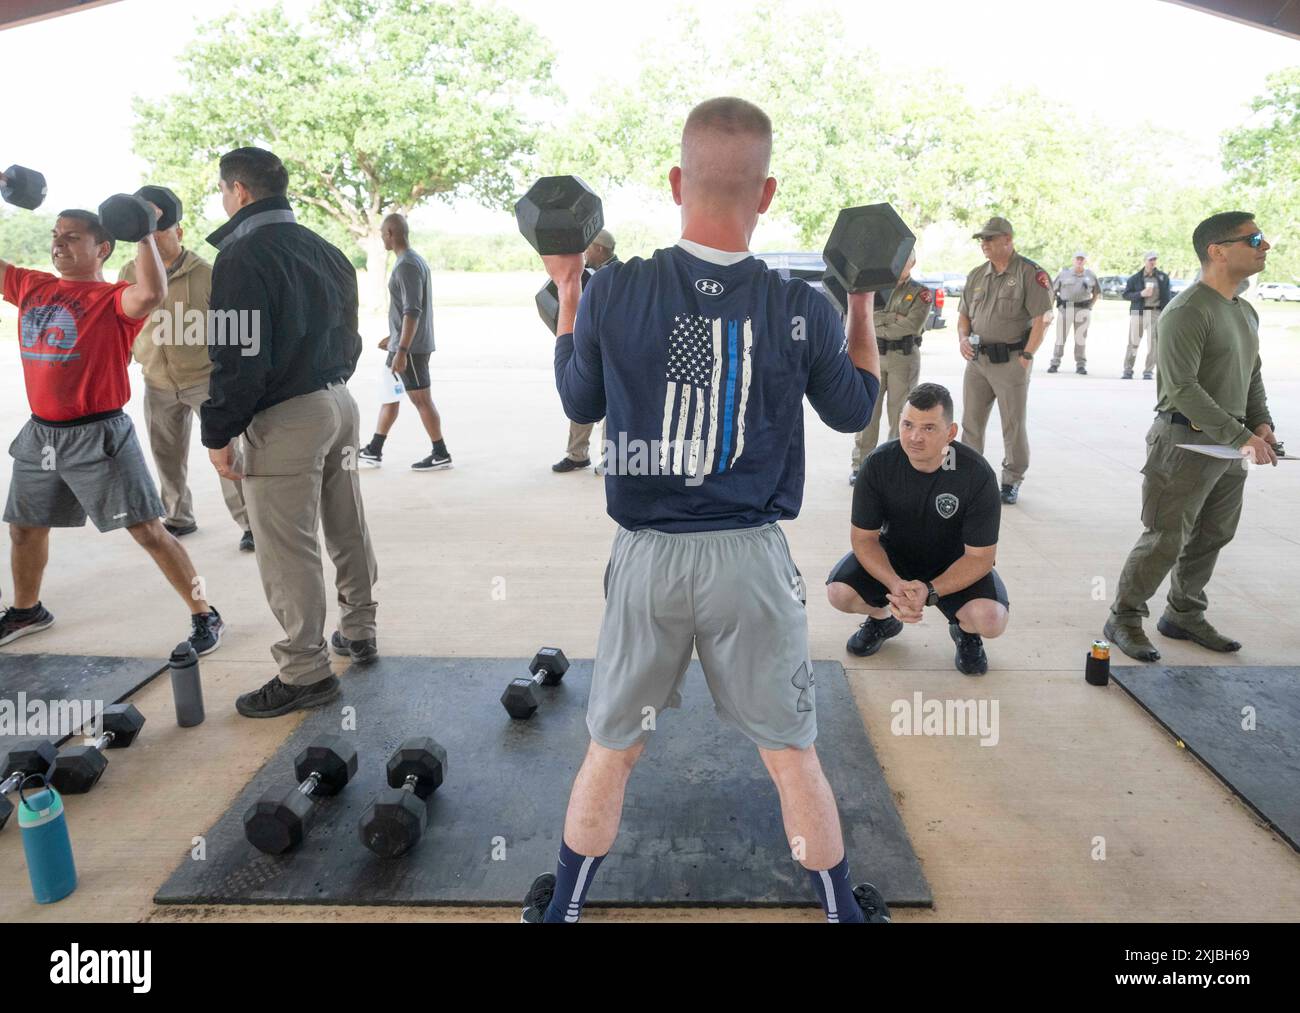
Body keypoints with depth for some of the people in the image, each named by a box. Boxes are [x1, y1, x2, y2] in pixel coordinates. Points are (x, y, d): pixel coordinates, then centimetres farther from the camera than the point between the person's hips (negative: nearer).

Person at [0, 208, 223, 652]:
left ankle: (205, 616, 2)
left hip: (98, 435, -7)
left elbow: (152, 293, -33)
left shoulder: (112, 297, -11)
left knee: (148, 530, -7)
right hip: (40, 433, 7)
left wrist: (144, 235, -24)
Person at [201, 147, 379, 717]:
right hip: (339, 402, 9)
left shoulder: (243, 254, -12)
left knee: (289, 549, -2)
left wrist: (218, 433, -10)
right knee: (347, 528, 18)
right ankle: (359, 633, 32)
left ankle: (305, 673, 6)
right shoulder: (323, 250, 13)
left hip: (283, 419, -9)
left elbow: (238, 355, -18)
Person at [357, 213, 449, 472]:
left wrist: (402, 350, -26)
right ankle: (373, 451, 22)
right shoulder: (415, 261, 14)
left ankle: (441, 455, 6)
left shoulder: (407, 266, -17)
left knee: (421, 399, -2)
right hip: (403, 344, 10)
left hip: (410, 348, -10)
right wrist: (394, 337, 28)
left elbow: (412, 311, -24)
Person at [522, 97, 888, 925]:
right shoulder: (801, 311, -9)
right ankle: (844, 907, 38)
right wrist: (864, 304, 20)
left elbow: (581, 402, 9)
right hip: (751, 557, 0)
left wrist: (567, 292, 18)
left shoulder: (612, 293, -9)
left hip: (648, 556, 1)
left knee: (610, 750, 19)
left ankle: (561, 907, 38)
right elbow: (854, 409, 9)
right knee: (793, 755, 17)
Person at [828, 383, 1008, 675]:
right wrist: (895, 585, -34)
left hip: (955, 562, -2)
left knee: (991, 620, -30)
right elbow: (863, 537, -15)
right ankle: (882, 618, 13)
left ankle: (965, 631, 11)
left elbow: (980, 556, -20)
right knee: (839, 592, -24)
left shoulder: (977, 474, -26)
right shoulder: (879, 464, -21)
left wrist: (929, 591, -37)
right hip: (893, 554, 2)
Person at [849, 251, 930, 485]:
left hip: (904, 358, -2)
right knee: (867, 411, 1)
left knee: (900, 413, 3)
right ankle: (861, 464, 7)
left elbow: (912, 325, -13)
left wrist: (878, 319, -9)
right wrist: (894, 318, -12)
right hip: (873, 355, 2)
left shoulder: (921, 293, 3)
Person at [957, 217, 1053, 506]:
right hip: (977, 360, 6)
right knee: (970, 422, 10)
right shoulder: (976, 275, 13)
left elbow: (1040, 320, -11)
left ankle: (1012, 481, 14)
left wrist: (1026, 356, -16)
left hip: (1010, 360, -6)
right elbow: (963, 314, 20)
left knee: (1014, 425, 3)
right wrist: (963, 338, 1)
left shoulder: (1030, 273, -7)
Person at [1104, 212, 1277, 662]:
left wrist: (1261, 423, 6)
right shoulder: (1186, 312, -15)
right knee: (1166, 540, -4)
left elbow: (1253, 376, 23)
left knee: (1211, 538, 14)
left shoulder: (1246, 312, 14)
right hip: (1186, 443, -9)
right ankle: (1124, 619, 11)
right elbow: (1182, 390, -22)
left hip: (1230, 447, 9)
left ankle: (1185, 616, 29)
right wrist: (1241, 437, -23)